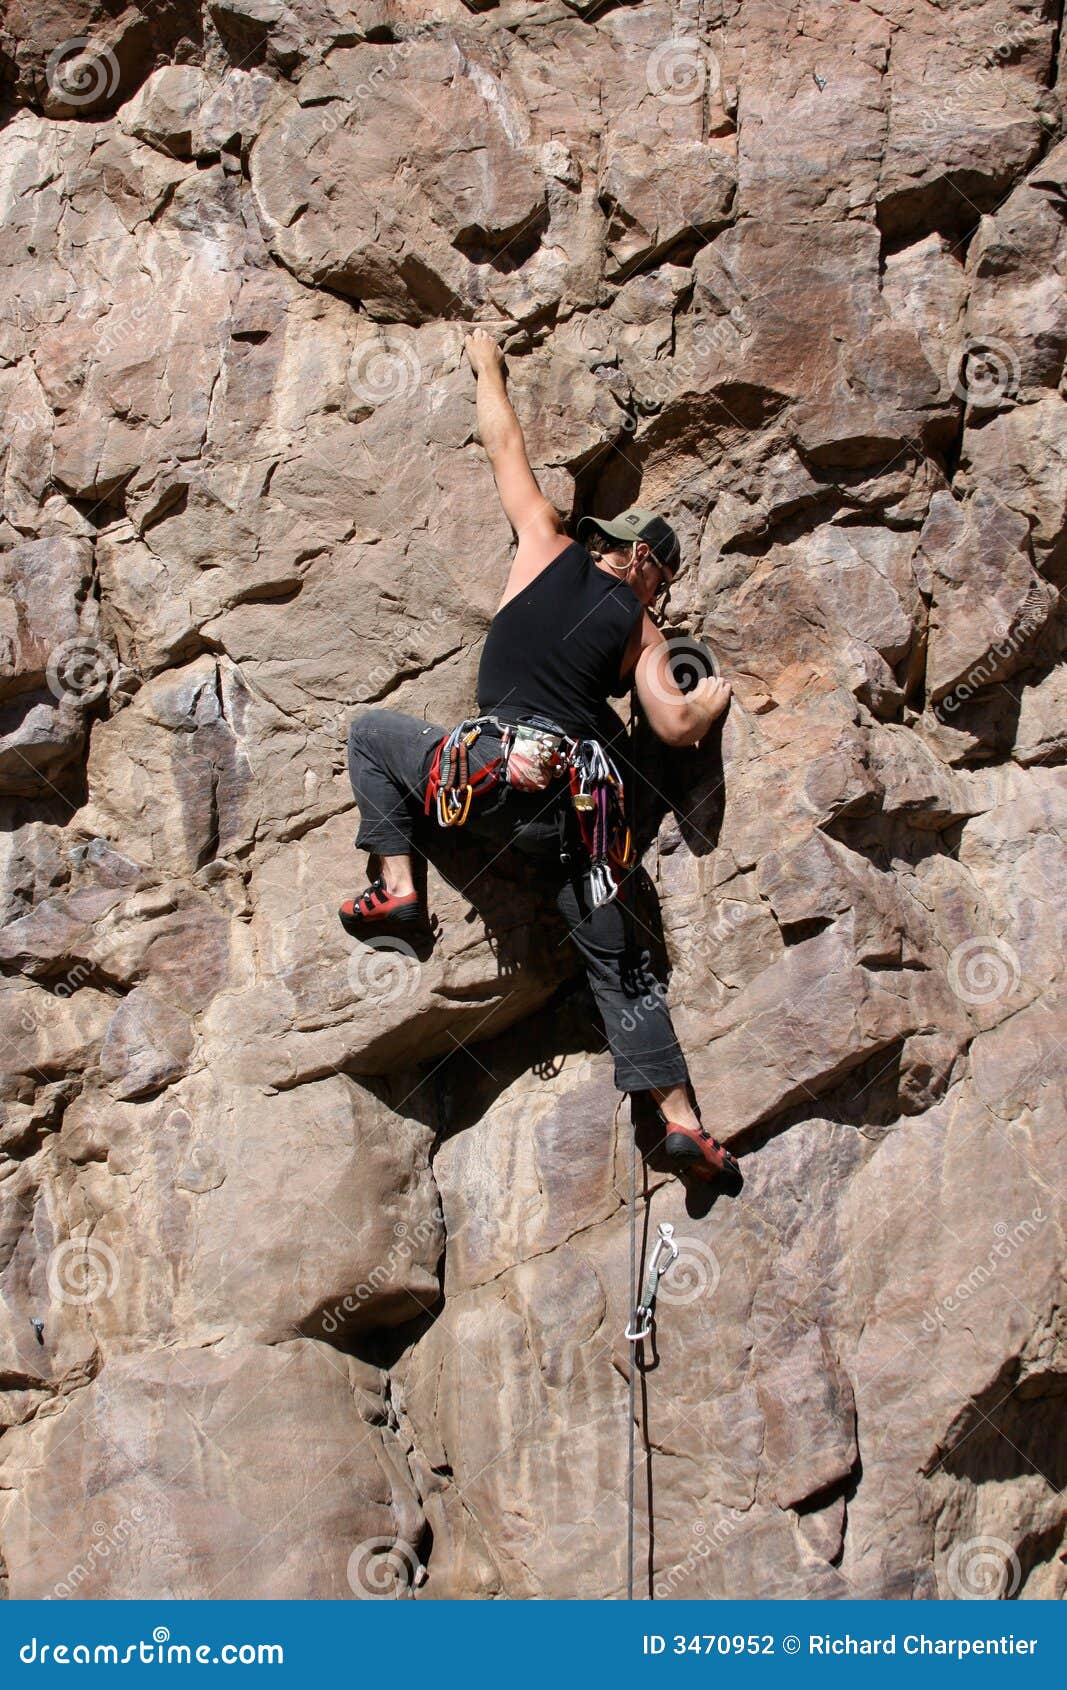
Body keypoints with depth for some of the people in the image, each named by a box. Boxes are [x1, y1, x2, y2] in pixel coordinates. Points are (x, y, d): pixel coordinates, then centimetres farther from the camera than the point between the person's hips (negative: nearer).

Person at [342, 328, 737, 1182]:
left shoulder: (550, 551, 14)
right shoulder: (642, 631, 14)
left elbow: (507, 448, 23)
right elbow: (675, 726, 6)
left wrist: (488, 368, 38)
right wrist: (712, 700, 28)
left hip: (491, 766, -1)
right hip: (570, 804, 2)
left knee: (372, 732, 26)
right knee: (621, 960, 8)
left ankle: (397, 885, 12)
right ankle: (681, 1118, 0)